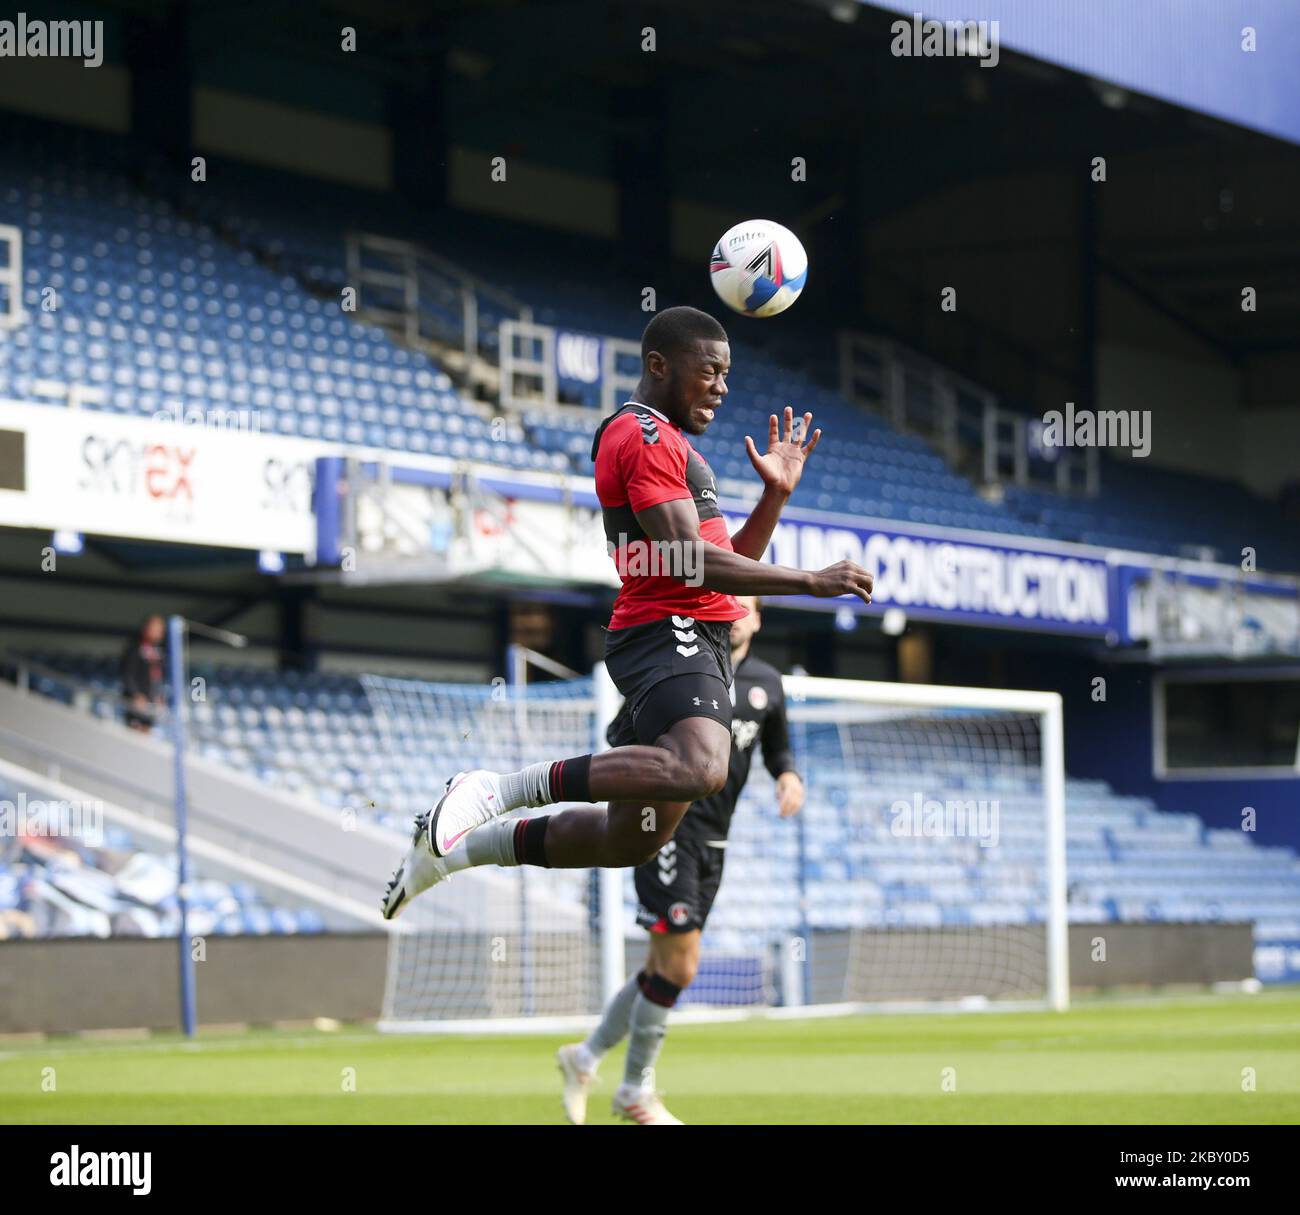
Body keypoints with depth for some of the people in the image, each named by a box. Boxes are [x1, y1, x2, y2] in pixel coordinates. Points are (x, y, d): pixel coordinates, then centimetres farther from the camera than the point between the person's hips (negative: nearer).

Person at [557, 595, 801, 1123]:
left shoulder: (766, 682, 11)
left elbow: (777, 747, 23)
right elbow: (620, 732, -1)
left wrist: (788, 775, 1)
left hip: (713, 840, 7)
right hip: (667, 827, -7)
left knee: (665, 967, 10)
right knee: (679, 965, -11)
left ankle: (584, 1059, 28)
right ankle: (636, 1091, 5)